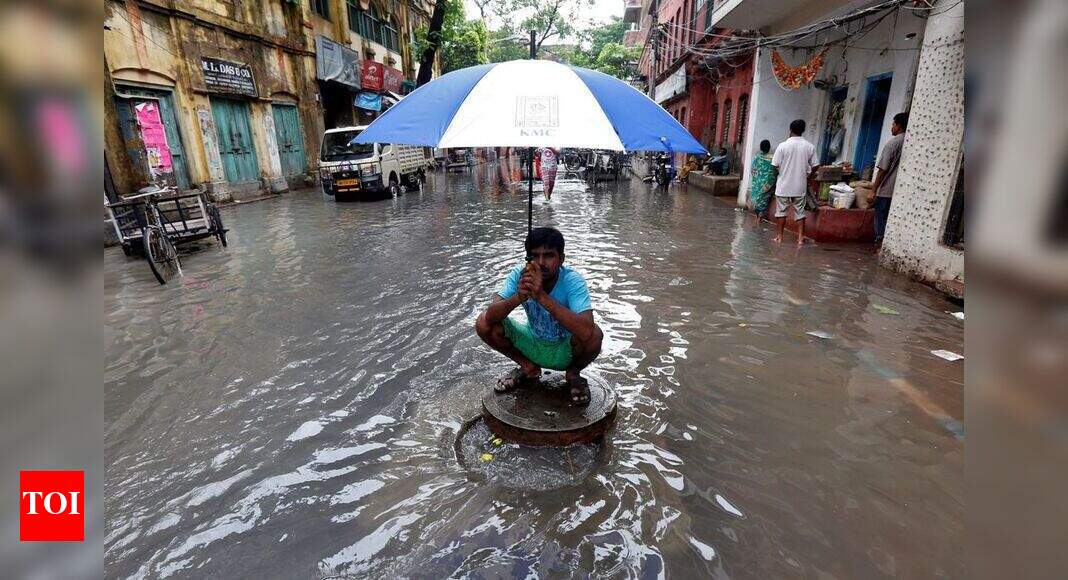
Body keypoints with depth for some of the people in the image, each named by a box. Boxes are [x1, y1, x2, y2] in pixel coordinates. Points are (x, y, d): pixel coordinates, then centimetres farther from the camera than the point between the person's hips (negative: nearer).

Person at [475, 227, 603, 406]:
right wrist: (519, 297, -45)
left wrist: (542, 296, -49)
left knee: (593, 335, -35)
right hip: (533, 344, 3)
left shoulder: (573, 281, -29)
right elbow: (491, 316, -26)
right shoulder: (519, 275, -19)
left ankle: (573, 373, 2)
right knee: (483, 324, -15)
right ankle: (528, 368, 9)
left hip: (565, 351, -3)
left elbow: (585, 331, -45)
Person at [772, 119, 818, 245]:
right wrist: (806, 174, 19)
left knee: (781, 211, 10)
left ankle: (780, 236, 16)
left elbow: (775, 165, -8)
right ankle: (800, 237, 7)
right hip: (800, 186, 2)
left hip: (784, 185, -2)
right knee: (800, 212, 9)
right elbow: (814, 166, 1)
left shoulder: (783, 146, -10)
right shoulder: (810, 147, -2)